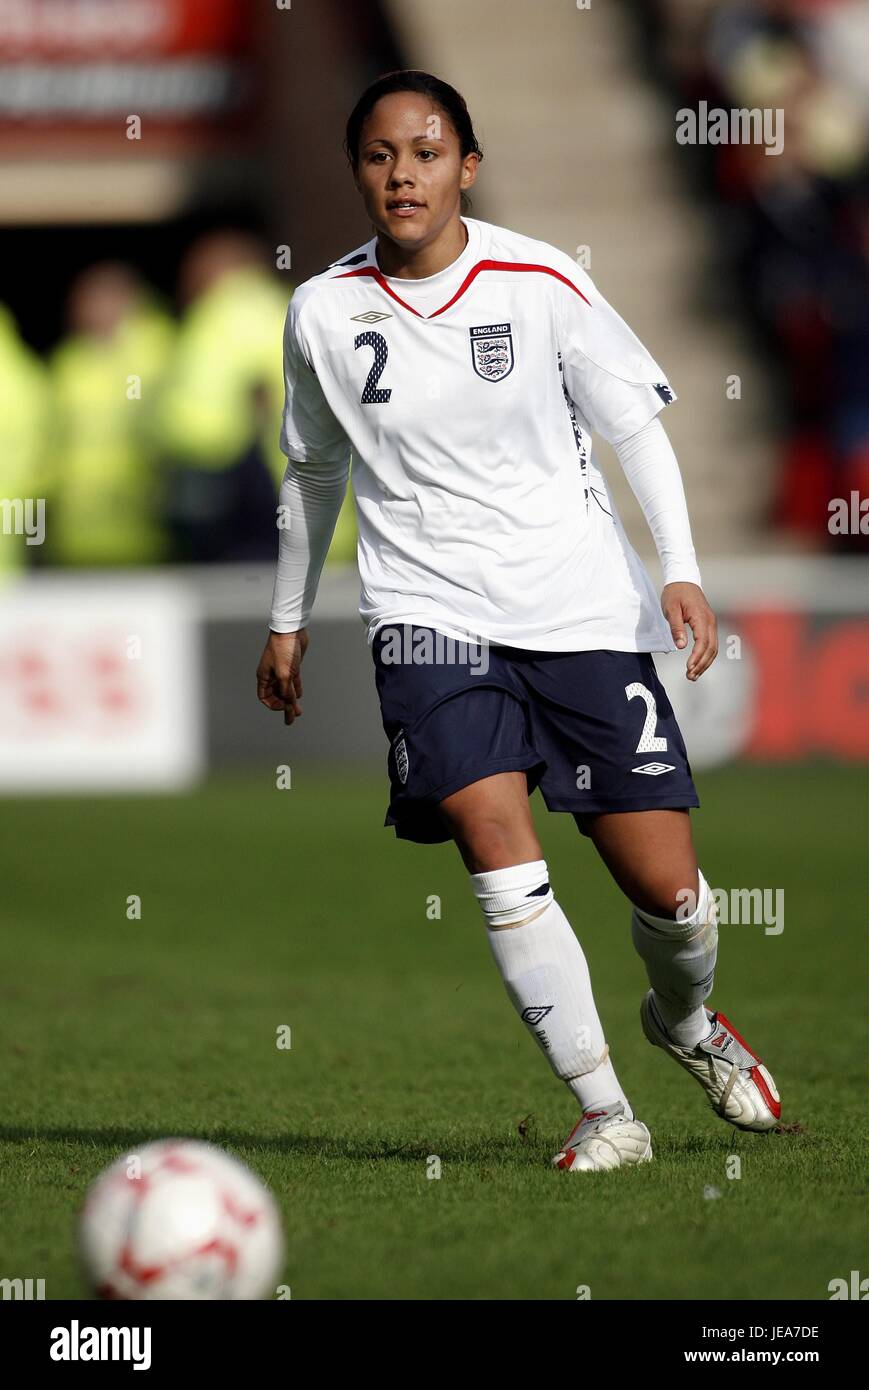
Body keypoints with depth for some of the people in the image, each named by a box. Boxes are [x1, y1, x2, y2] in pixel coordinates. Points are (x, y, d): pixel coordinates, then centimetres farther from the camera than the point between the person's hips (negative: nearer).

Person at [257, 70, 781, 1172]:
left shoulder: (542, 284, -4)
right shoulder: (322, 314, 2)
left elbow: (636, 426, 3)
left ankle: (686, 1021, 33)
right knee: (497, 848, -22)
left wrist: (681, 571, -8)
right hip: (429, 614, 0)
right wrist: (288, 620, 25)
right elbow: (314, 470, 18)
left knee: (668, 891, -2)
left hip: (584, 612, 0)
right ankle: (603, 1112, -14)